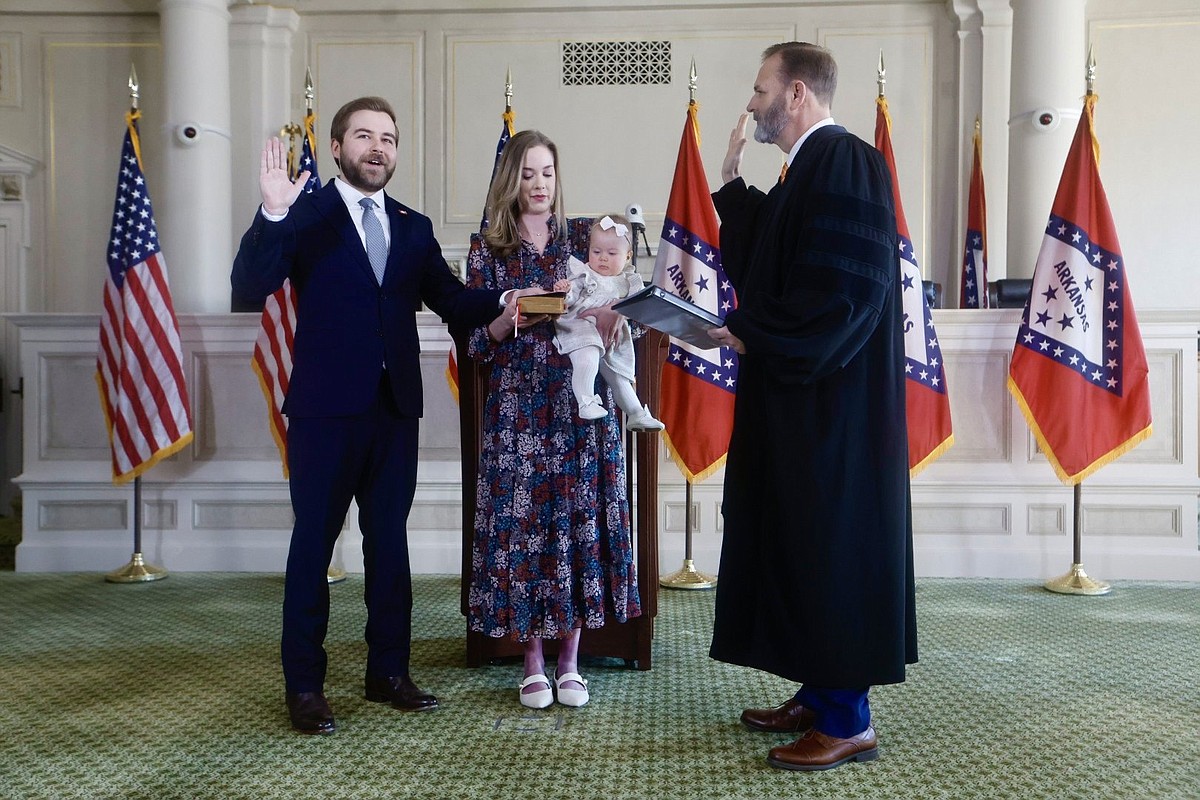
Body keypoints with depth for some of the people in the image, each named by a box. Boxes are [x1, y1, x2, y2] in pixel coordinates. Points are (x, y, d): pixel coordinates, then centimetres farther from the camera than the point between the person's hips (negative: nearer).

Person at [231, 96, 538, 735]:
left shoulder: (414, 227, 12)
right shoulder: (305, 216, -2)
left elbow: (450, 299, 4)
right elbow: (249, 288, -14)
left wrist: (500, 302, -15)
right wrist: (271, 215, -28)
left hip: (395, 406, 5)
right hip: (325, 407, -4)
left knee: (390, 540, 12)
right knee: (314, 541, 3)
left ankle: (389, 671, 25)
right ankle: (304, 686, 14)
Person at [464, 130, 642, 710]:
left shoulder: (583, 237, 8)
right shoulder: (488, 251, 5)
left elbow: (620, 299, 8)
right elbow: (477, 343, 2)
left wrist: (611, 313, -15)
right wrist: (510, 317, -17)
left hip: (581, 406, 1)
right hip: (517, 411, -1)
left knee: (579, 517, 1)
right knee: (522, 520, -1)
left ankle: (569, 663, 14)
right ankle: (533, 665, 13)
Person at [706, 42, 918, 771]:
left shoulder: (844, 161, -14)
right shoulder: (809, 169, 17)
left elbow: (848, 286, -24)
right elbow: (764, 269, 16)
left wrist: (750, 333, -16)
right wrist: (733, 185, 11)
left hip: (831, 404, -10)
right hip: (801, 395, 10)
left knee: (830, 546, -3)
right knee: (801, 546, 14)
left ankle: (848, 720, 8)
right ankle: (819, 694, 25)